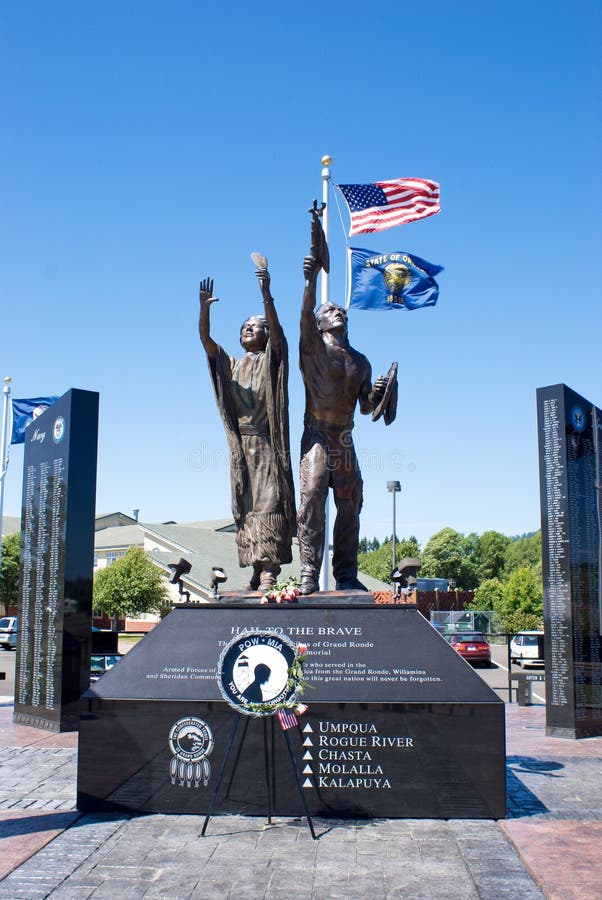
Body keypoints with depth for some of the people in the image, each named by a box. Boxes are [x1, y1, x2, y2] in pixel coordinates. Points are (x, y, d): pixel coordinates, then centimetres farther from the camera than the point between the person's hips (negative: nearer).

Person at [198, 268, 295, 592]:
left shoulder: (271, 359, 6)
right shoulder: (231, 365, 17)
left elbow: (276, 329, -13)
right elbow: (205, 340, 3)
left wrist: (266, 296, -27)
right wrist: (204, 309, -13)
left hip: (267, 443, -5)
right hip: (240, 444, 5)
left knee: (268, 504, -11)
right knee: (246, 506, 2)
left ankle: (269, 572, -15)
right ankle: (256, 571, 4)